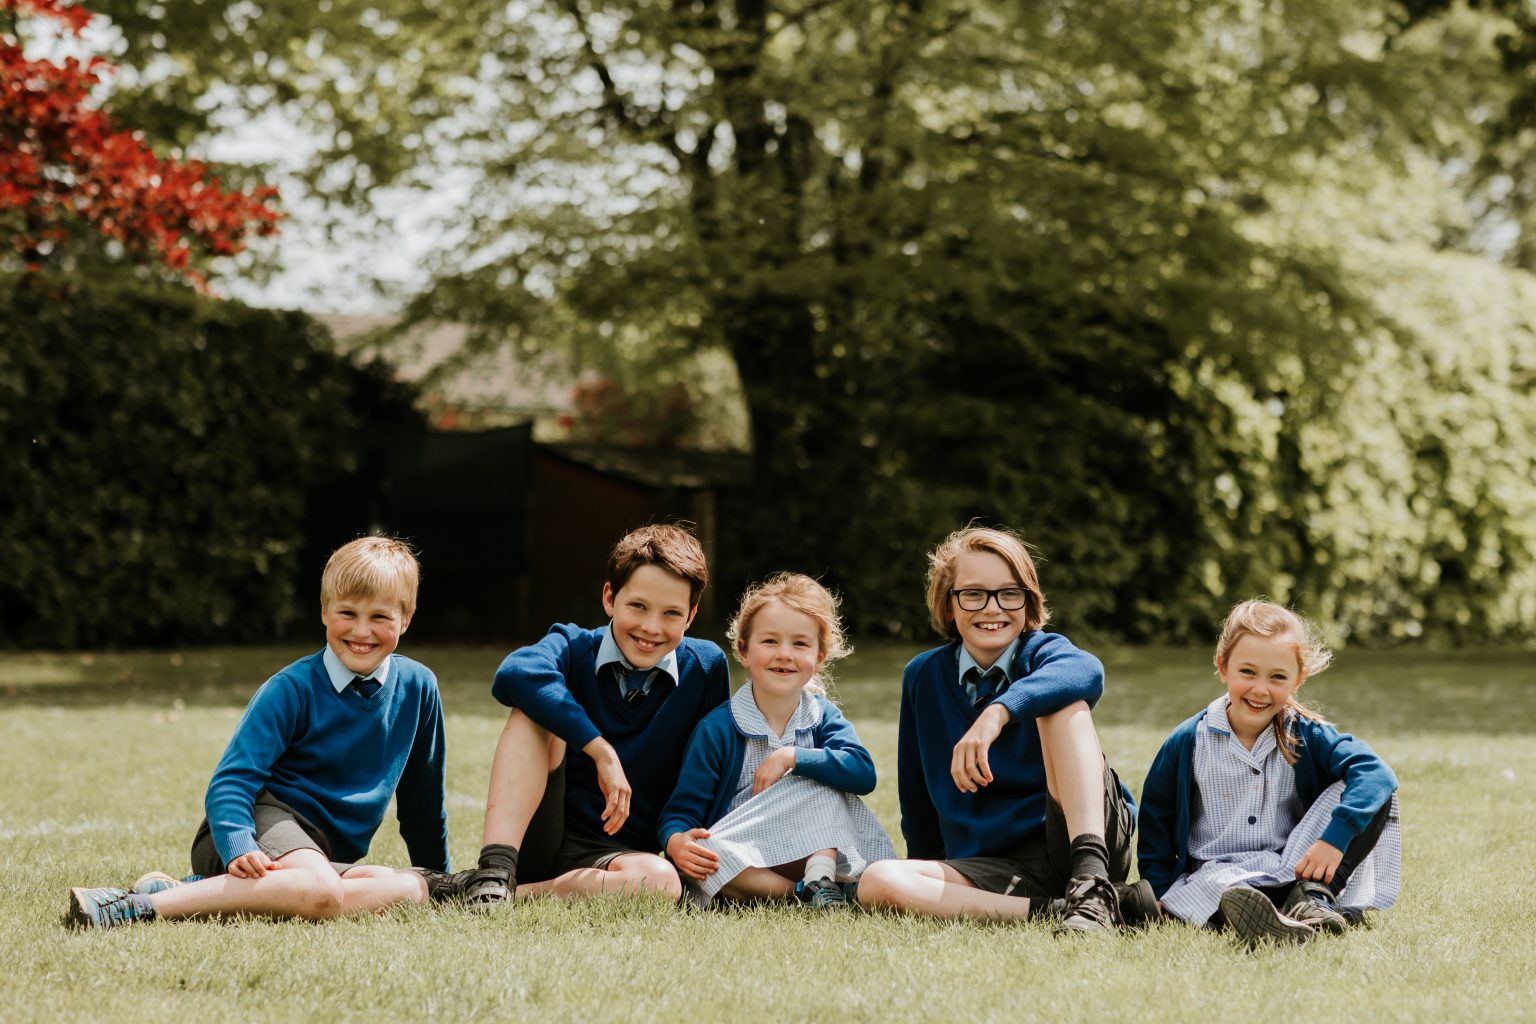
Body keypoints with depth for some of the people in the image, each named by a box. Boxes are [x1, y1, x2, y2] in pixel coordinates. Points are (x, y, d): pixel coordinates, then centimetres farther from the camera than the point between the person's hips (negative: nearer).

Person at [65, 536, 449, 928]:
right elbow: (233, 778, -15)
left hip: (323, 852, 6)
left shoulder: (416, 687, 6)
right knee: (321, 892, -40)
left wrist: (438, 878, 25)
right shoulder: (292, 689, -9)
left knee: (413, 890, -29)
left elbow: (422, 793, 19)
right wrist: (239, 848, -34)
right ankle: (142, 906, -41)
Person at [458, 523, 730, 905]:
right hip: (536, 840, -1)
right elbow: (515, 674, -28)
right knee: (535, 711, -23)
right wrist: (602, 750, -32)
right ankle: (495, 870, -35)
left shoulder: (706, 667, 1)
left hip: (615, 852, 1)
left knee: (662, 881, -35)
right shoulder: (575, 647, -4)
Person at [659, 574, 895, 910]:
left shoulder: (823, 717, 2)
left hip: (809, 851, 2)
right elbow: (682, 810, -9)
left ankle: (821, 877, -29)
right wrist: (676, 842, -32)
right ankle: (801, 892, -29)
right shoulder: (718, 728, -6)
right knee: (698, 856, -34)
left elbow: (863, 772, -17)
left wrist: (791, 756, -25)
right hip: (741, 860, -2)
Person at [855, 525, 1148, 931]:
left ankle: (1092, 883, -40)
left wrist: (999, 712, -43)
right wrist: (929, 883, 24)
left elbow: (1087, 673, -27)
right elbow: (916, 792, 21)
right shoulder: (923, 676, 10)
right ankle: (1056, 910, -29)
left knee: (1062, 700, -24)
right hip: (996, 868, 3)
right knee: (877, 884, -25)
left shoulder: (1042, 652, 1)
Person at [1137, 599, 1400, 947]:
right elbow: (1155, 822, 11)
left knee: (1371, 793, -16)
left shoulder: (1307, 735, 1)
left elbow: (1375, 773, -15)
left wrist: (1335, 836, -29)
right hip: (1217, 872, -2)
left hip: (1296, 869, 2)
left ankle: (1313, 900, -28)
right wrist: (1161, 893, 2)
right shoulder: (1188, 742, 1)